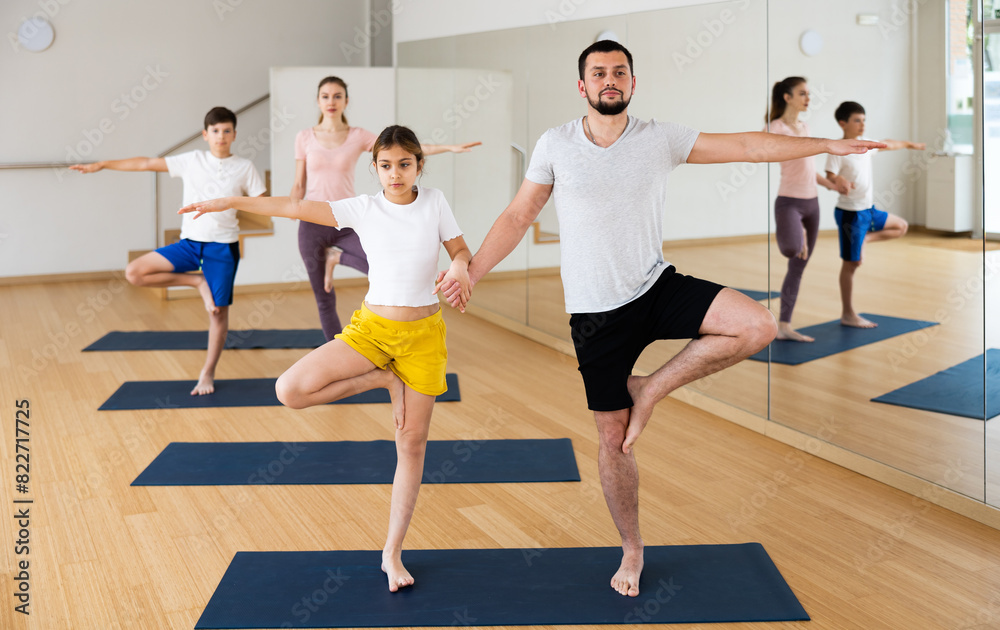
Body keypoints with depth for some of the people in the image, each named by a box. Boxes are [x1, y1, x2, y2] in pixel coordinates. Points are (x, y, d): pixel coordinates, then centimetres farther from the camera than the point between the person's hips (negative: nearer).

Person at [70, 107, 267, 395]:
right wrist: (100, 165, 5)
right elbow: (146, 163, 6)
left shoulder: (244, 168, 1)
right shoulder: (191, 161, 5)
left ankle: (208, 373, 18)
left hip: (222, 246, -2)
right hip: (189, 242, 2)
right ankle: (197, 282, 2)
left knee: (219, 311, -1)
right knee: (134, 272, -11)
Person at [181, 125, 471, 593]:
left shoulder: (434, 203, -2)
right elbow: (297, 208, -6)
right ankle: (384, 380, 0)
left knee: (412, 445, 4)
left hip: (423, 334, 0)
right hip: (371, 327, 1)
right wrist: (229, 202, -9)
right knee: (290, 390, -19)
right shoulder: (364, 209, -4)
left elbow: (461, 250, 6)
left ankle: (392, 553, 18)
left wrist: (460, 268, -18)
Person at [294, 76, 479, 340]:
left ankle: (338, 256, 2)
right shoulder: (305, 137, 2)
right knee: (324, 301, 4)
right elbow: (299, 184, 6)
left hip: (347, 223, 0)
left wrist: (449, 147, -13)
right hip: (313, 224, 0)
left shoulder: (358, 136, 1)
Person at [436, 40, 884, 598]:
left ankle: (649, 390, -4)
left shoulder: (660, 138, -2)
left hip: (657, 288, 2)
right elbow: (518, 217, 2)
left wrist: (829, 145, -3)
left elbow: (746, 146, -1)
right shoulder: (556, 145, -3)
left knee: (758, 326, -21)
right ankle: (632, 548, 27)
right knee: (613, 438, 5)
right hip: (596, 311, -1)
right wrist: (471, 272, -7)